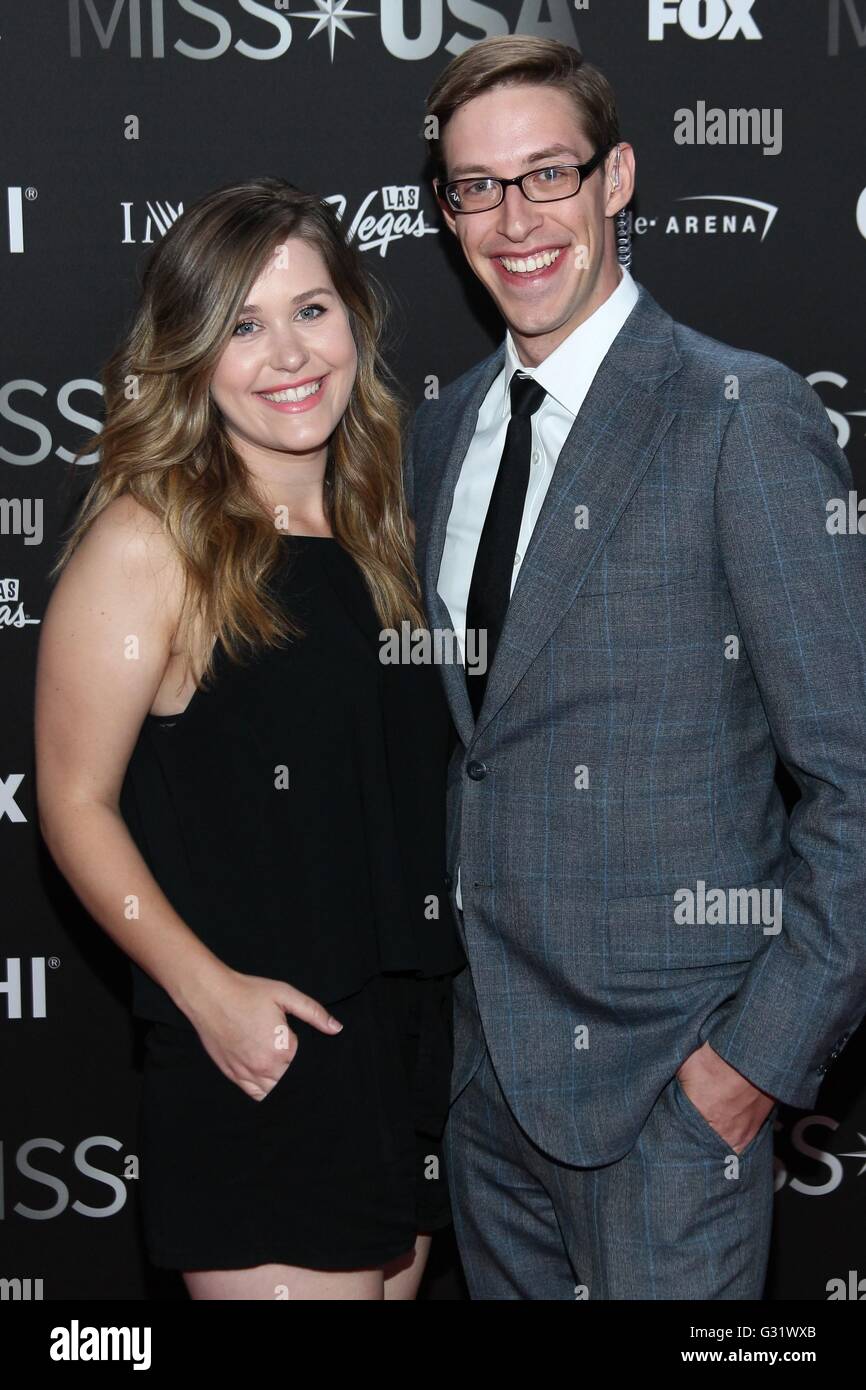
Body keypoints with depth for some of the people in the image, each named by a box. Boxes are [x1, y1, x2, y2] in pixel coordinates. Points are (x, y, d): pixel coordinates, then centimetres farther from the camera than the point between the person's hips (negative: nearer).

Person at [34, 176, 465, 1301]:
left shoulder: (379, 526, 10)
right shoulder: (148, 544, -10)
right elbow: (76, 803, -10)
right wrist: (207, 987, -19)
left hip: (413, 1041, 7)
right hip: (253, 1063, -7)